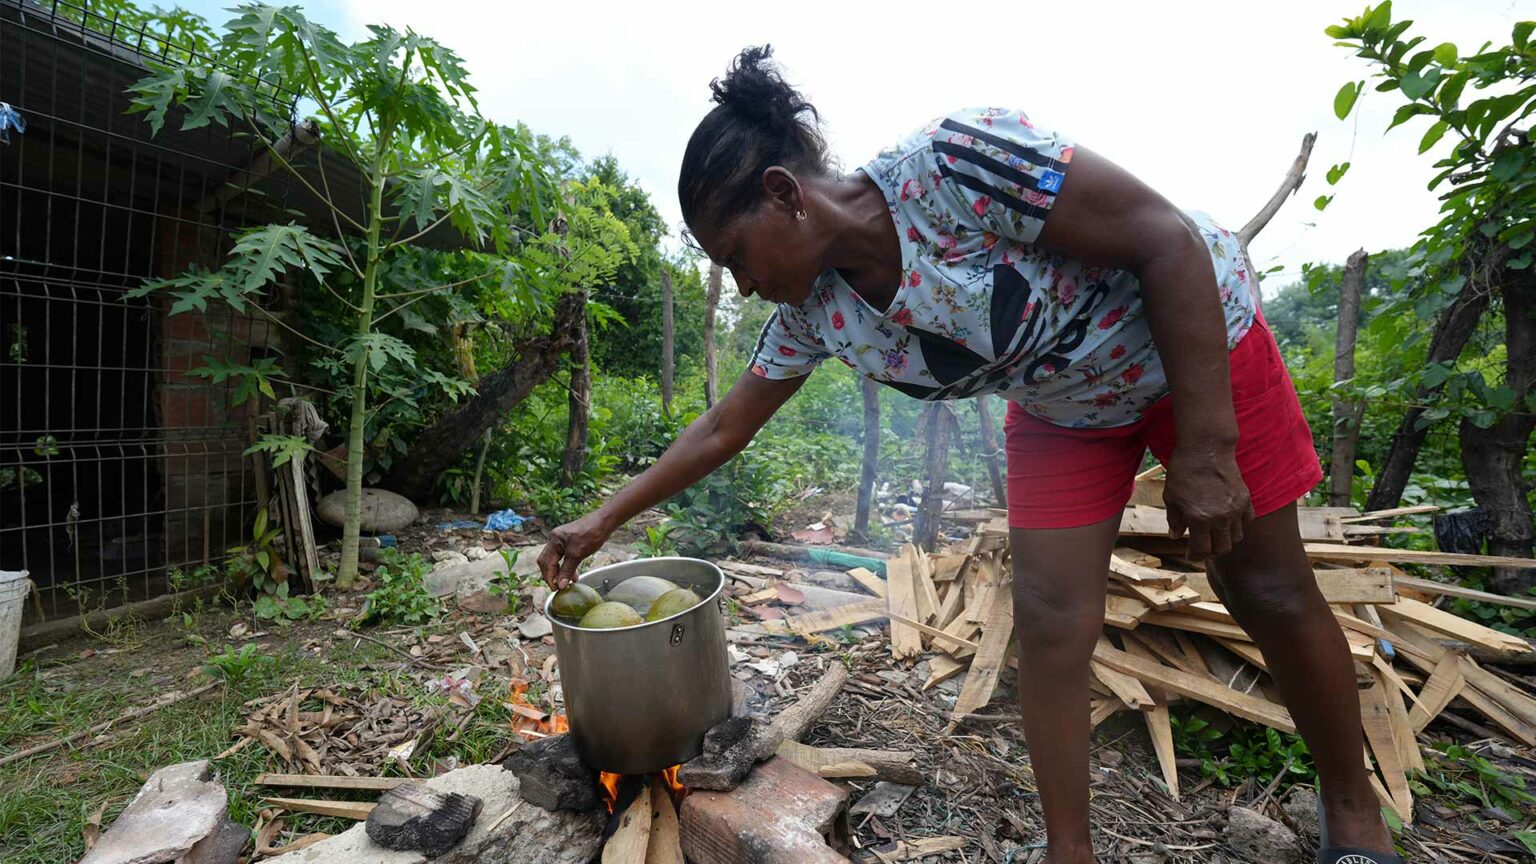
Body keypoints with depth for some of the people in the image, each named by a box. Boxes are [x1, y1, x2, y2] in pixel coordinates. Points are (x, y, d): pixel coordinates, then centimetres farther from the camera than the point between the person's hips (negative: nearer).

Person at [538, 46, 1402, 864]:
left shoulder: (953, 162, -33)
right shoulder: (812, 311, -13)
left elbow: (1169, 239, -27)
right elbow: (721, 431, -3)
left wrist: (1204, 448, -27)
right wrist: (603, 521, 0)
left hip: (1197, 334, -4)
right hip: (1063, 405, 4)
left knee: (1272, 594, 6)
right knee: (1049, 622, -4)